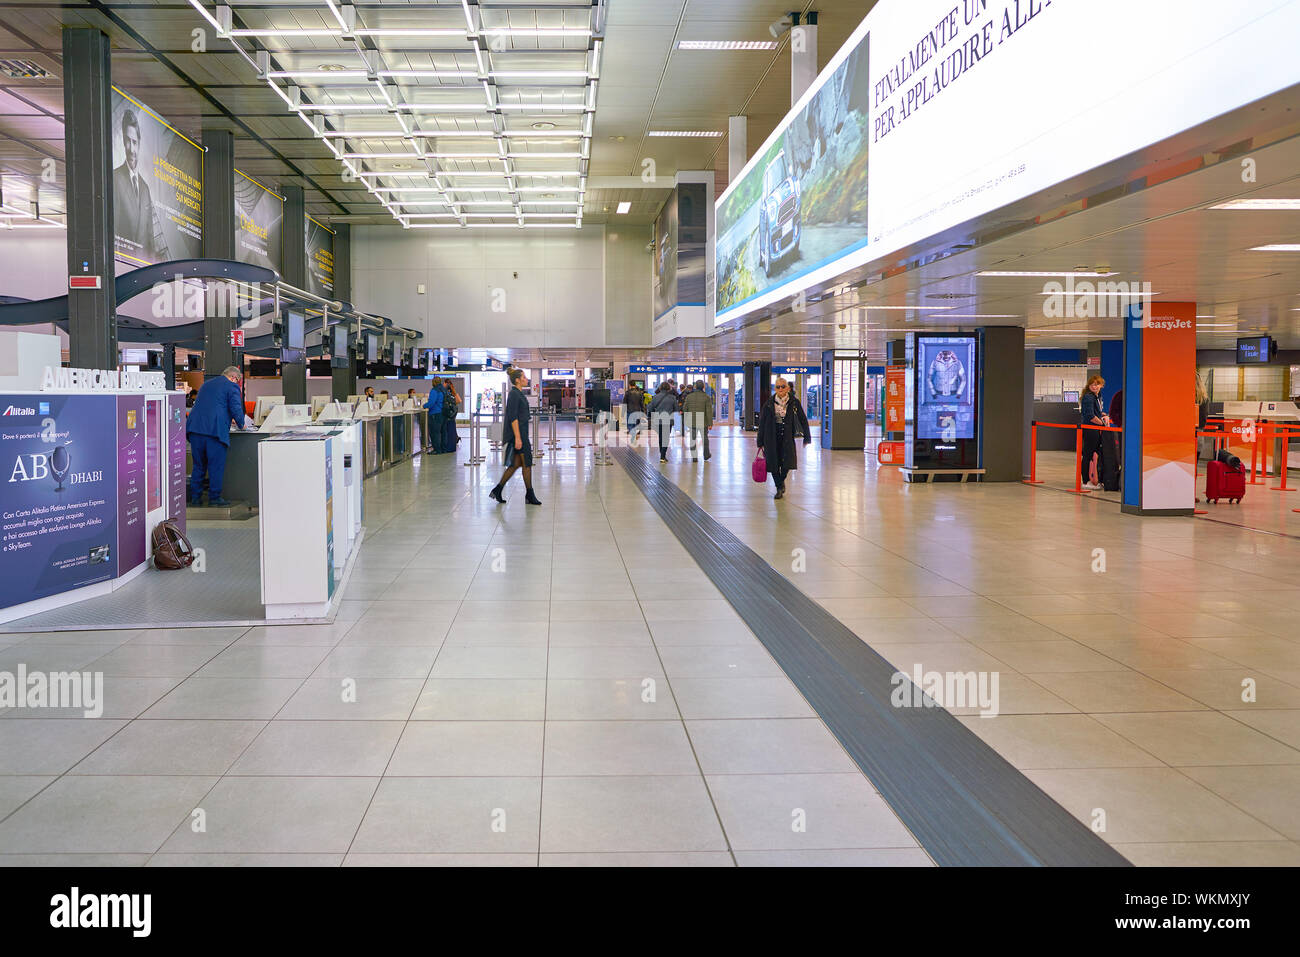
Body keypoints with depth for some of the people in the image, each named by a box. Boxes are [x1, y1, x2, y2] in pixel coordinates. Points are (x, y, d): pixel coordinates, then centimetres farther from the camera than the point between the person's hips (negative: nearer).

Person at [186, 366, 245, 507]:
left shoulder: (207, 384, 26)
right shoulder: (232, 386, 2)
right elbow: (236, 409, -7)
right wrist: (240, 424, 12)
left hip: (195, 428, 7)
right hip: (215, 430, -7)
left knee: (198, 465, 13)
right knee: (216, 466, 1)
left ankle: (195, 497, 15)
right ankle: (214, 497, 3)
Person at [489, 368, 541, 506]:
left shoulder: (518, 393, 16)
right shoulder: (514, 394, -15)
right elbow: (513, 418, -20)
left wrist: (524, 437, 24)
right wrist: (518, 438, -24)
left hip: (522, 433, 10)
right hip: (518, 432, -10)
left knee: (517, 463, 9)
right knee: (527, 463, -3)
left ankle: (497, 490, 12)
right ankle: (530, 495, 6)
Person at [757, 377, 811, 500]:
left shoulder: (794, 402, -1)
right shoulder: (769, 404, -2)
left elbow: (802, 419, 6)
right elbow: (762, 422, 2)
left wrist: (807, 437, 6)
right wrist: (760, 442, 0)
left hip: (787, 437, 0)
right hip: (772, 437, 0)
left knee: (787, 463, -8)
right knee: (774, 462, 2)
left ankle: (781, 480, 23)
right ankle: (779, 488, 19)